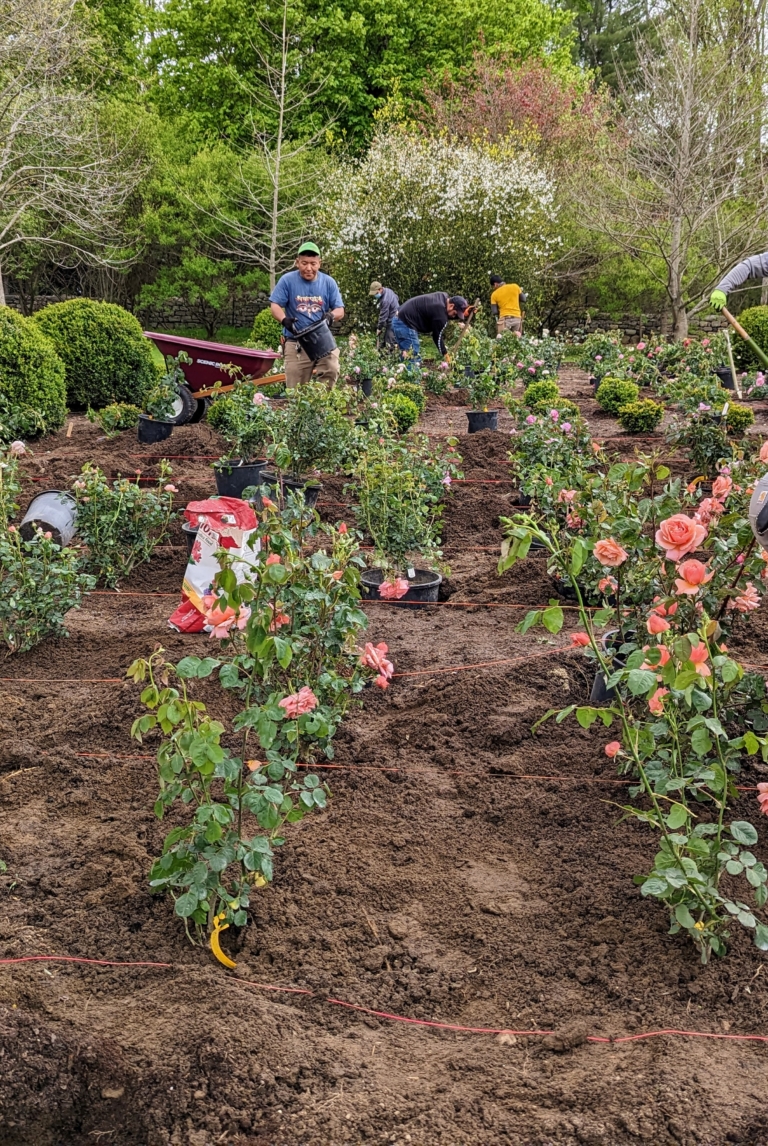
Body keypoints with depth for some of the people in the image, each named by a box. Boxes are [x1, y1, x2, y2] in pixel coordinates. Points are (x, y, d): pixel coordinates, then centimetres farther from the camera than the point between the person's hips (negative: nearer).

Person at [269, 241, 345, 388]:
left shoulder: (329, 282, 4)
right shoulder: (287, 280, -2)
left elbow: (340, 310, 5)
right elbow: (275, 305, -3)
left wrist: (331, 316, -21)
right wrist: (284, 319, -26)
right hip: (296, 343, -2)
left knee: (331, 372, -16)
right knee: (295, 388, -1)